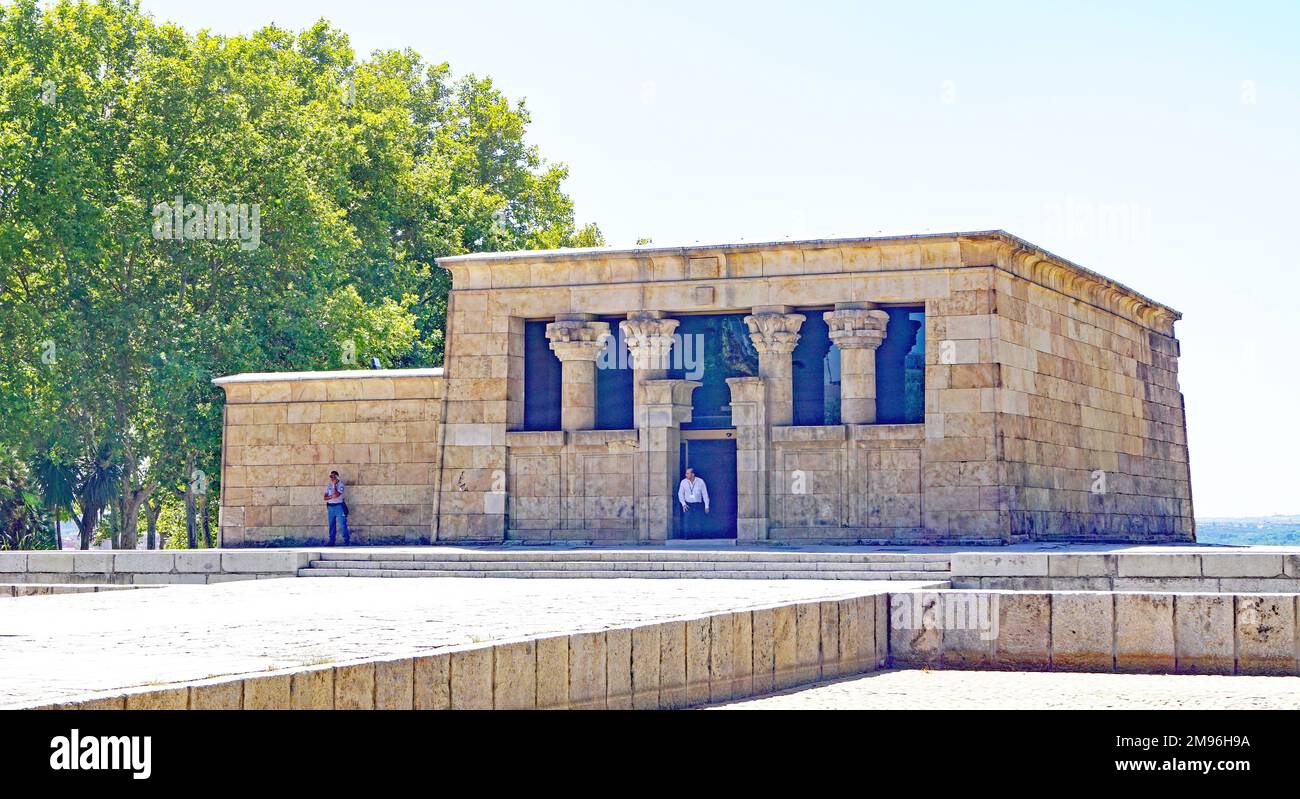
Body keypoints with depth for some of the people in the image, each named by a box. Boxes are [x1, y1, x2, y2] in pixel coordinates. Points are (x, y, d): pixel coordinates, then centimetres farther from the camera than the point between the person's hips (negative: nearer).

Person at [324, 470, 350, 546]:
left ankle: (346, 540, -3)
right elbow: (325, 498, 6)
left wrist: (334, 485, -12)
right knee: (331, 525, 7)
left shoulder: (340, 484, -4)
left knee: (343, 524, -6)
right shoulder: (328, 486, 11)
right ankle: (331, 541, 12)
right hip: (330, 507, 5)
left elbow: (336, 495, -17)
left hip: (339, 506, -5)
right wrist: (331, 496, -13)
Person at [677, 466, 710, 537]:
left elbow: (705, 494, 2)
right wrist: (683, 504, -6)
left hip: (698, 505, 0)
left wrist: (706, 506, 2)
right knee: (687, 524, -9)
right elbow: (680, 494, 7)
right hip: (688, 505, 0)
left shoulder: (700, 481, -5)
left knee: (698, 525, -1)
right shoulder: (683, 482, -3)